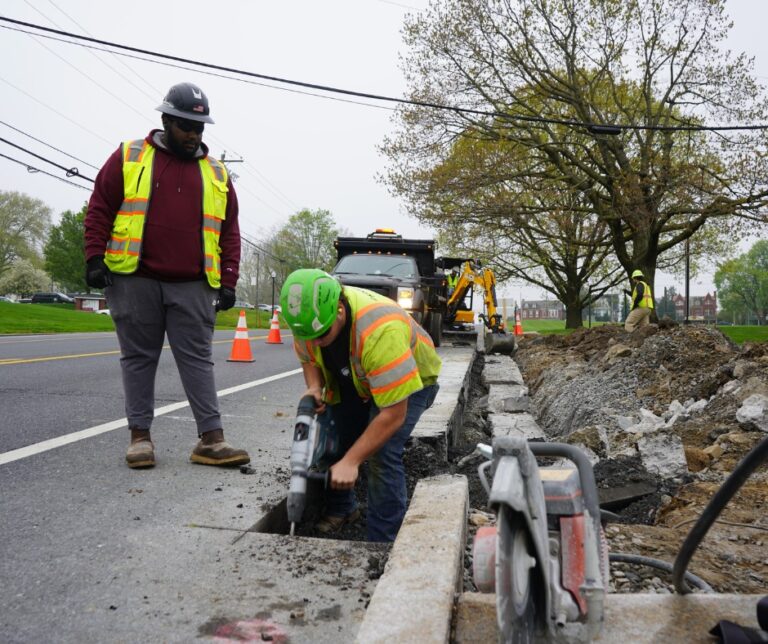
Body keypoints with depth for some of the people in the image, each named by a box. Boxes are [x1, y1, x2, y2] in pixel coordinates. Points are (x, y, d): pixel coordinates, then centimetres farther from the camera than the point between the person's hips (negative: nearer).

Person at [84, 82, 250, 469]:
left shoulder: (216, 173, 14)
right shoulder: (128, 157, 9)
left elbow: (229, 232, 12)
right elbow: (99, 209, 7)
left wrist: (228, 282, 3)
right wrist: (94, 258, -5)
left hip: (193, 286, 1)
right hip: (134, 280, -1)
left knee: (198, 359, -1)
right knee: (139, 358, 5)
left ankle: (211, 439, 0)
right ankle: (140, 435, 14)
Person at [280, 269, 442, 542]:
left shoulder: (380, 330, -44)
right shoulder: (309, 317, -23)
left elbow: (393, 415, -37)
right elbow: (309, 358, 1)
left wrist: (350, 462, -34)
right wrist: (314, 388, -21)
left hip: (408, 379, -6)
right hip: (353, 381, 6)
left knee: (381, 454, -23)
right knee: (326, 444, -1)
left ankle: (383, 542, -5)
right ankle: (341, 509, 27)